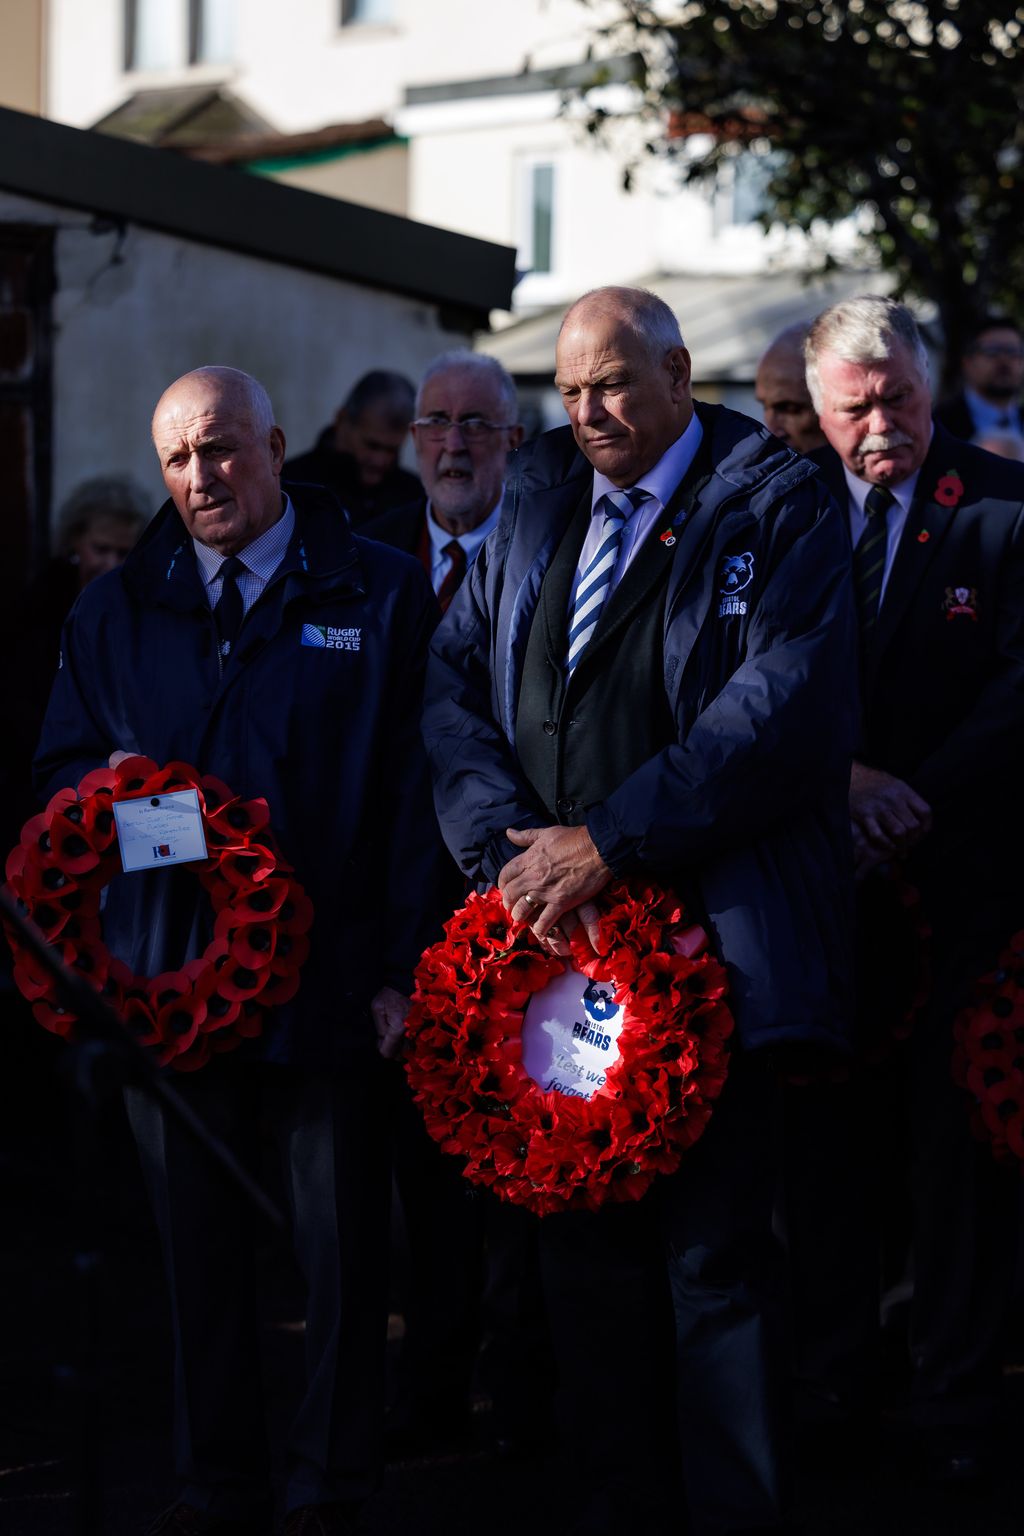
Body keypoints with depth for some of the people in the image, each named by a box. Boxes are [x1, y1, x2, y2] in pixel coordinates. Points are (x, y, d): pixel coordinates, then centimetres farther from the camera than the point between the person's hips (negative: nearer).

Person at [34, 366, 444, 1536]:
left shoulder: (382, 595, 2)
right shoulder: (115, 609, 13)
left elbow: (413, 790, -3)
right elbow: (60, 767, 17)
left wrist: (406, 963, -10)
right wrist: (107, 784, -8)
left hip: (329, 976, -3)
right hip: (169, 973, 3)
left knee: (341, 1245, 3)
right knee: (195, 1241, 8)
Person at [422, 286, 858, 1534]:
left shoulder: (774, 507, 0)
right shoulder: (532, 506, 16)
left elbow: (784, 706, -12)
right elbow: (455, 681, 11)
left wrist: (612, 839, -14)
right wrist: (510, 844, -6)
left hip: (706, 945, -5)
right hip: (552, 932, 5)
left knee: (715, 1255, -6)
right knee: (585, 1245, 8)